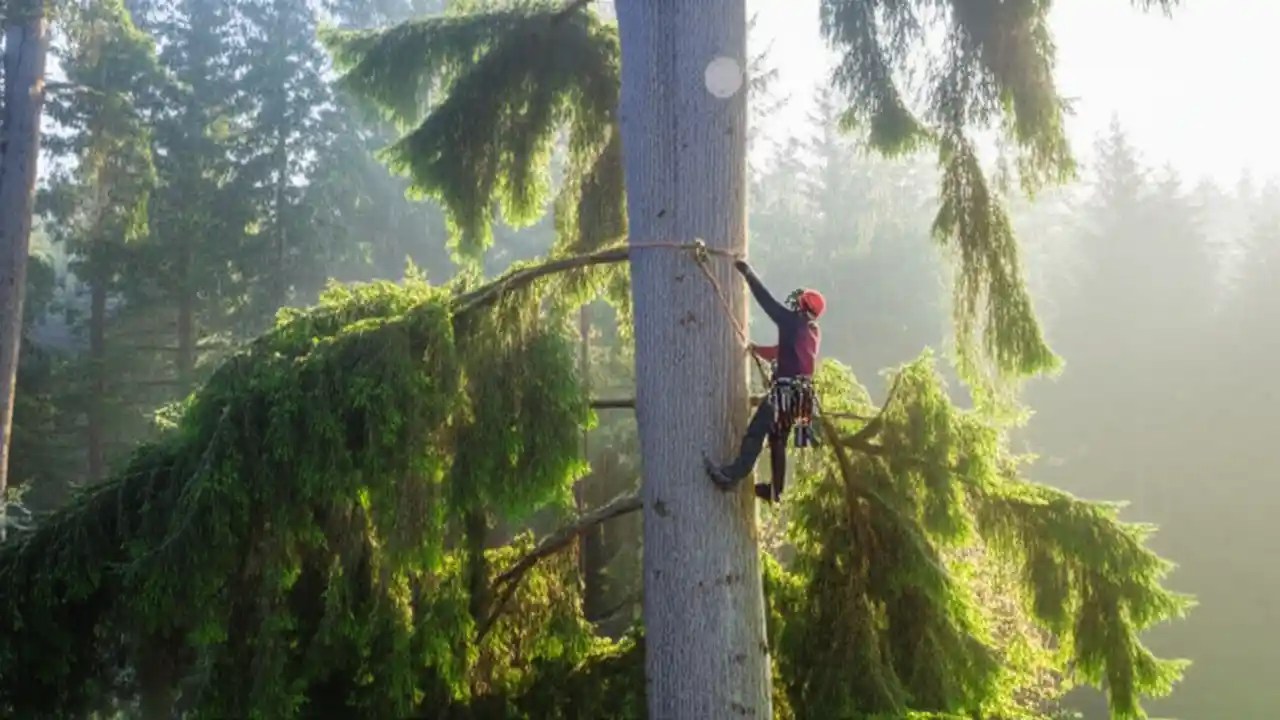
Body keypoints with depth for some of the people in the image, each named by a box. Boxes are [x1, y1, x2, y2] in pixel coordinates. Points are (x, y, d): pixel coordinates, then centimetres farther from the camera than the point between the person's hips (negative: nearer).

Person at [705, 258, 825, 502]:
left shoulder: (793, 322, -8)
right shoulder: (812, 331, 16)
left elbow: (767, 300, -4)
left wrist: (748, 273, 4)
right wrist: (756, 349, 32)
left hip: (786, 391, -9)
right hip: (800, 392, 9)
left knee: (756, 433, -16)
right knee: (777, 440, 17)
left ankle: (732, 475, -25)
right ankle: (774, 490, 22)